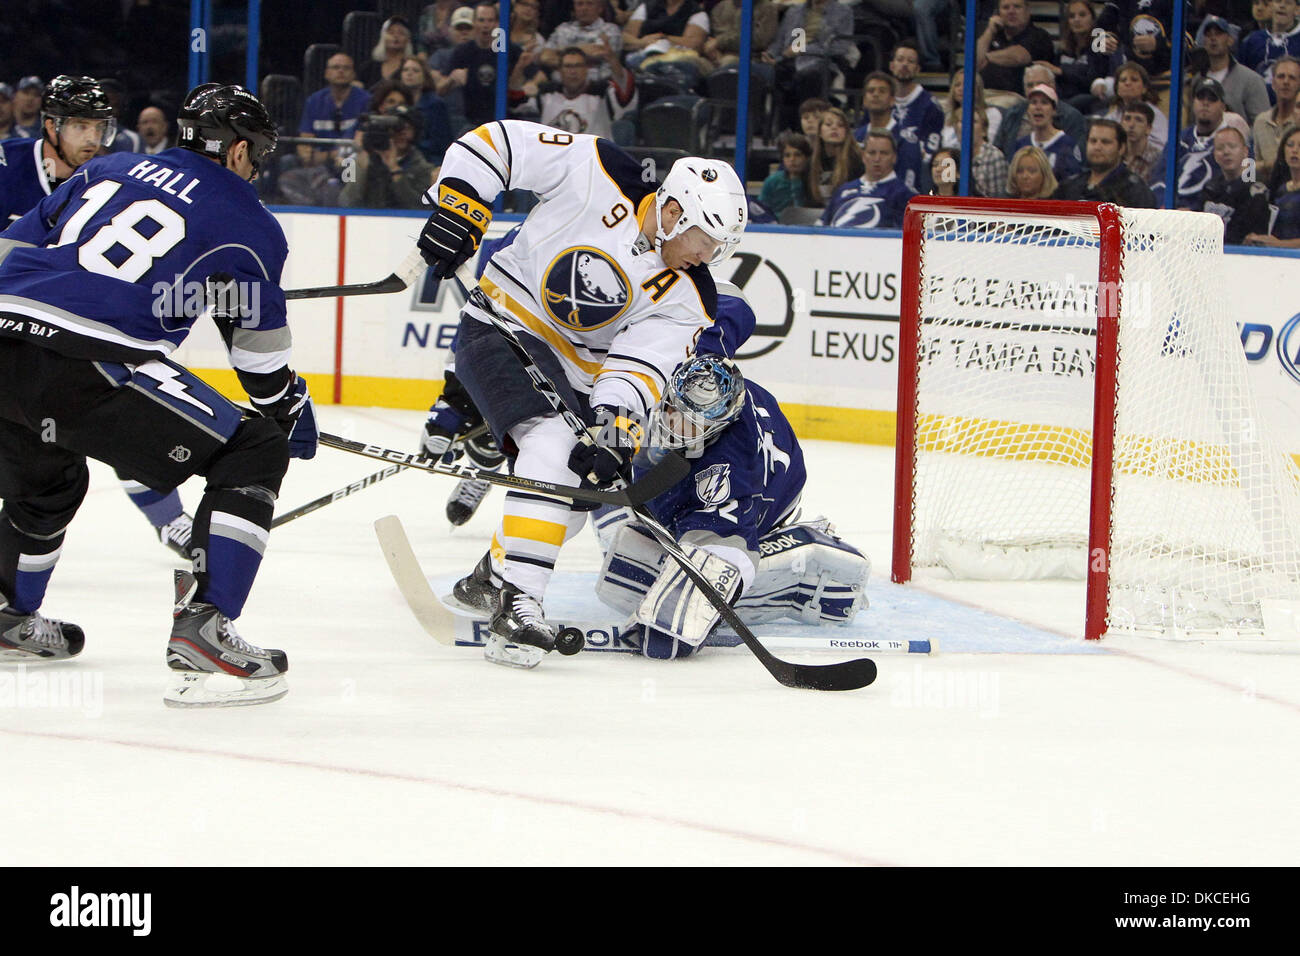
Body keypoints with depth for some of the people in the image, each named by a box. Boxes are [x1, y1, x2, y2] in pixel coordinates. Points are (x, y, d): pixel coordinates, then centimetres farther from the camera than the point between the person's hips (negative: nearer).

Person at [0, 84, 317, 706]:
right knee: (252, 453, 4)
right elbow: (259, 348, 19)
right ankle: (201, 628, -7)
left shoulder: (108, 170, 26)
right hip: (89, 363, -7)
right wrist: (294, 412, 36)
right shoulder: (246, 222, 13)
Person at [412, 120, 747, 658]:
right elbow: (497, 142, -12)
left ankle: (489, 579, 34)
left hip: (574, 378, 7)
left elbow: (638, 369, -18)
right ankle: (517, 602, -33)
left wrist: (613, 430, -35)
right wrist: (457, 205, -21)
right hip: (501, 327, -7)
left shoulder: (686, 300, -6)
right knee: (556, 445, -27)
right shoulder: (597, 176, -16)